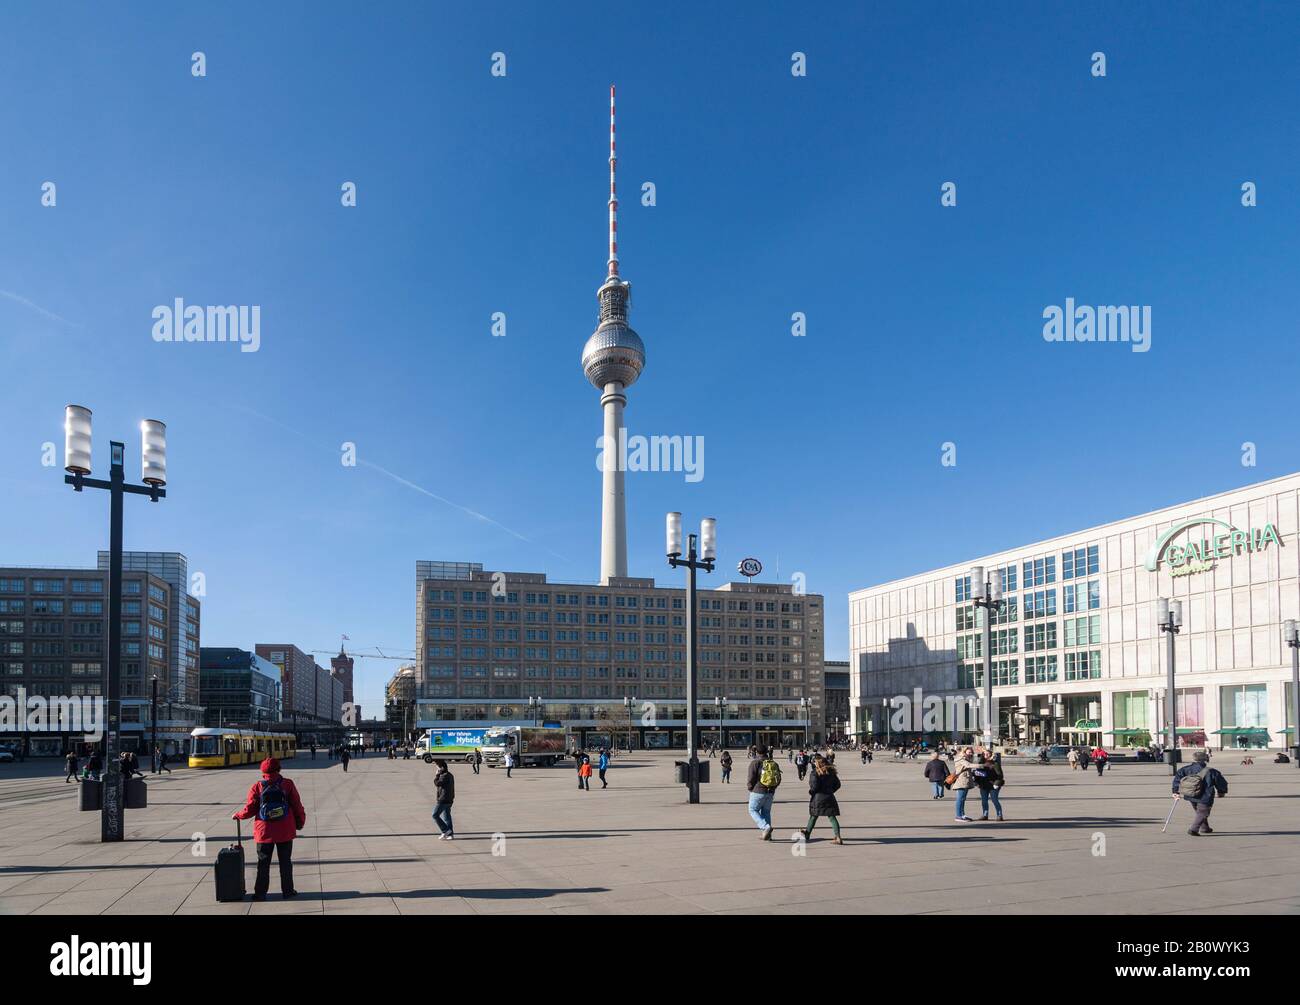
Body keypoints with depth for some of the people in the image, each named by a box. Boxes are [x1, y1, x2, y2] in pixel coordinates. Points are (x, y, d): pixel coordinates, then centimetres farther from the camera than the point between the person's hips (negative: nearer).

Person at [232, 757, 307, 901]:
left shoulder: (257, 787, -6)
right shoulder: (287, 784, -4)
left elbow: (250, 809, -4)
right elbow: (297, 805, -1)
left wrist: (237, 815, 16)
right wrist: (300, 821, 13)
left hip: (264, 832, 0)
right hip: (285, 831, 0)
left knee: (263, 863, 10)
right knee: (285, 862, 10)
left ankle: (260, 893, 13)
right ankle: (287, 890, 14)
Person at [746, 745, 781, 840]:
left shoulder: (755, 763, -10)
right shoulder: (774, 763, 7)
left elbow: (752, 778, -14)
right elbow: (779, 779, 10)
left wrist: (749, 786, 5)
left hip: (758, 792, -6)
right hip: (770, 793, 6)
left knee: (753, 810, 6)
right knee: (766, 812, 16)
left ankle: (766, 827, -13)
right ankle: (767, 835, 13)